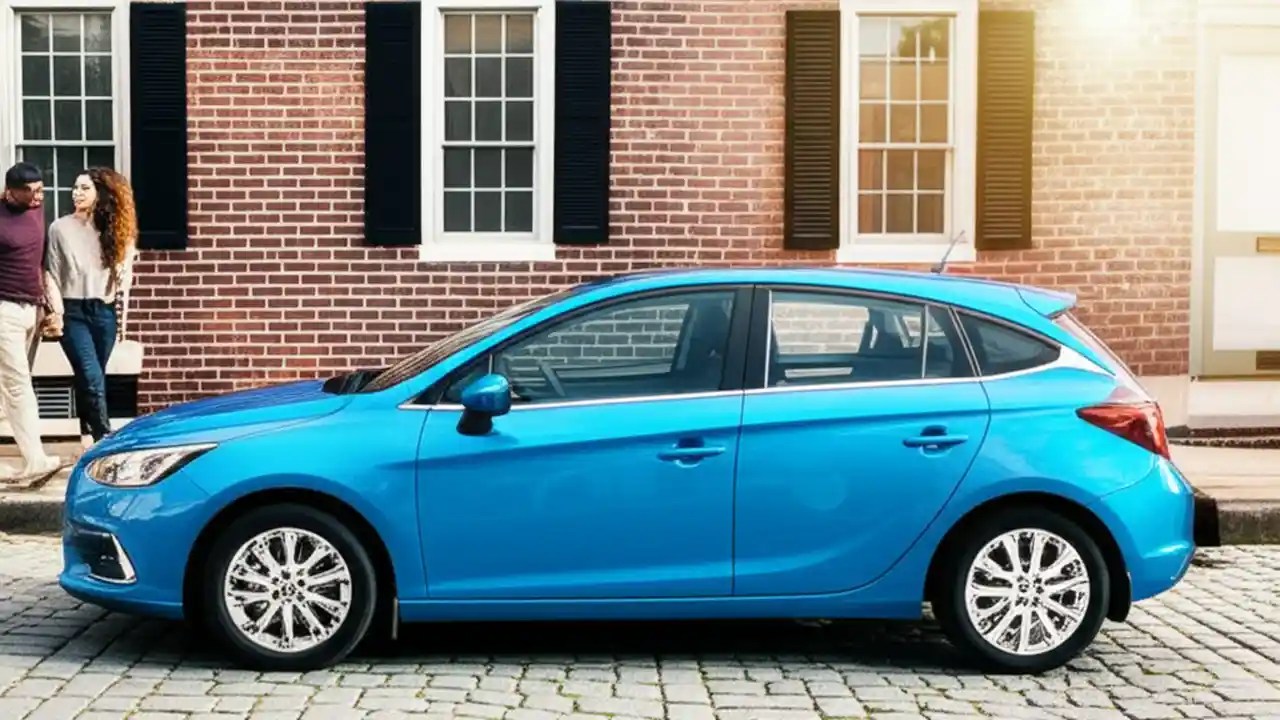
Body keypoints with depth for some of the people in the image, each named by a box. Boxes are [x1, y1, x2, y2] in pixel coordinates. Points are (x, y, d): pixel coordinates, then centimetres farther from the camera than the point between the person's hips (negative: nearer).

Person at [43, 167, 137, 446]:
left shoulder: (114, 229, 7)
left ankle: (90, 433, 22)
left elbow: (123, 269, 7)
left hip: (104, 311, 2)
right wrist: (57, 311, -11)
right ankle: (104, 437, -9)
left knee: (92, 377, 10)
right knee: (91, 378, -12)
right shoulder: (60, 228, 1)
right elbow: (51, 273, -2)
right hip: (73, 311, -2)